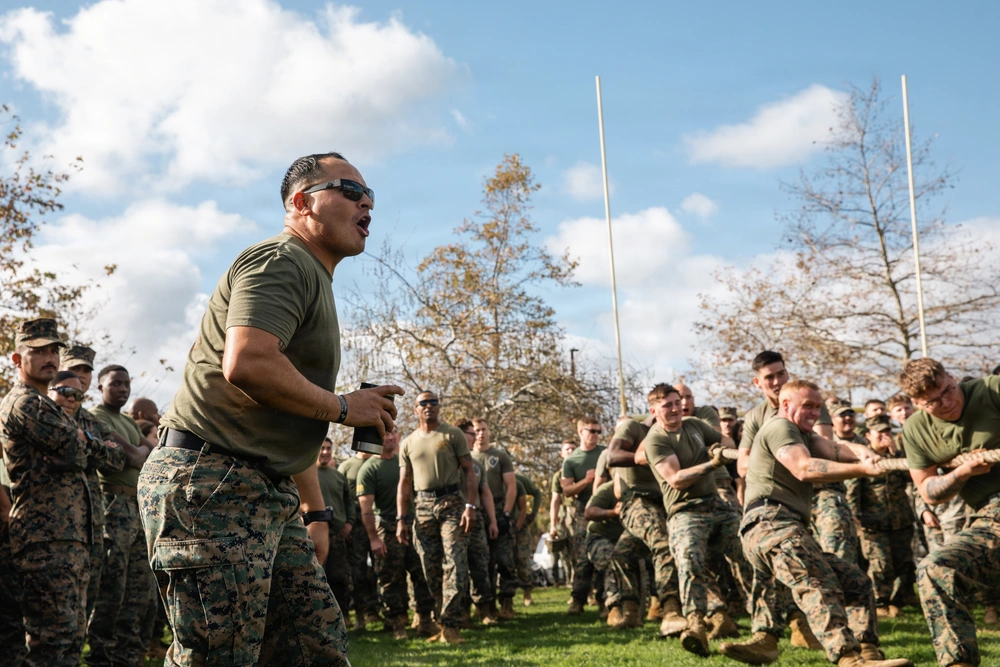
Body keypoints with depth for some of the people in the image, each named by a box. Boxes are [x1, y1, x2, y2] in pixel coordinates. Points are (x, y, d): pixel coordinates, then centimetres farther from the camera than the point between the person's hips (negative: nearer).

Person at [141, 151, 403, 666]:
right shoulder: (282, 262, -9)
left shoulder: (313, 279, 25)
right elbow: (246, 364, -28)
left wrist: (314, 511, 26)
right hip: (208, 484, -10)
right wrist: (343, 407, -14)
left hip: (267, 495, 11)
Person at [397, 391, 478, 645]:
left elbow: (469, 471, -1)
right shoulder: (408, 443, 14)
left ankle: (450, 626, -13)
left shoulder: (453, 435, 3)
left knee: (454, 565, -12)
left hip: (452, 503, -4)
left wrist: (470, 506, -13)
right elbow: (404, 483, 14)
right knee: (431, 569, 5)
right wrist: (400, 519, 6)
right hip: (423, 508, 4)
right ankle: (445, 621, 15)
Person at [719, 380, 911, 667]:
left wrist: (865, 456, -9)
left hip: (792, 528, 10)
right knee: (819, 584, -30)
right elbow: (804, 468, -15)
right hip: (771, 522, -10)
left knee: (856, 581, 8)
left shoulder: (803, 435, 32)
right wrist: (860, 470, -20)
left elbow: (835, 449, 12)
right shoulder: (779, 427, 1)